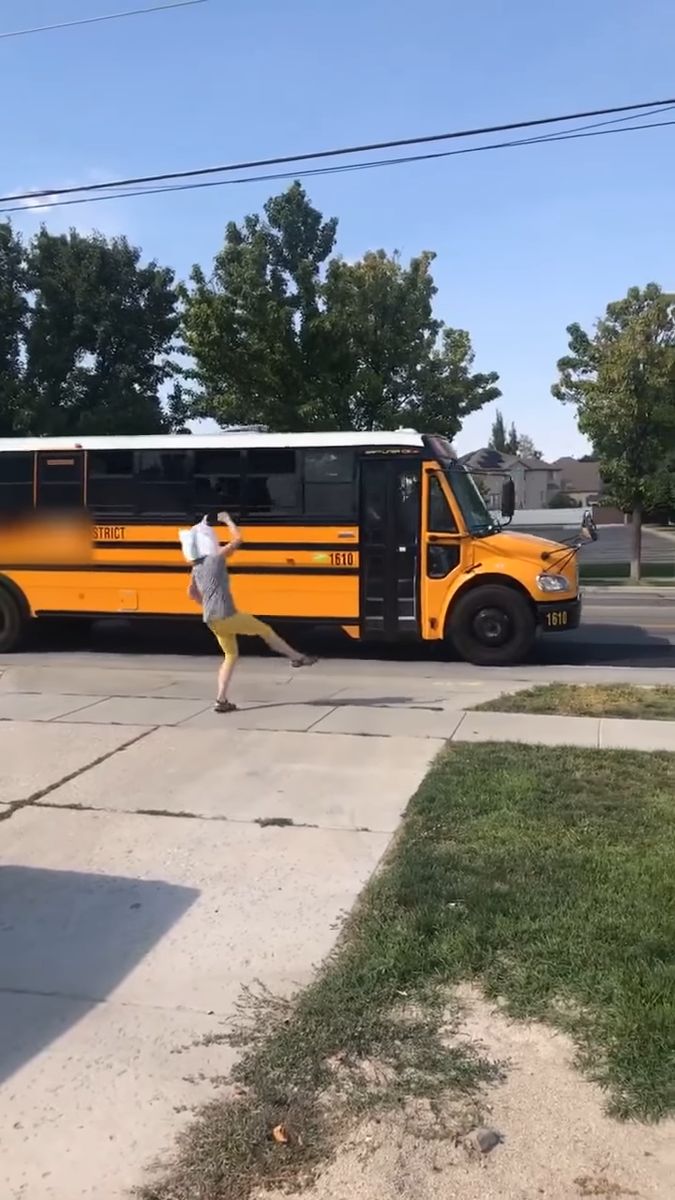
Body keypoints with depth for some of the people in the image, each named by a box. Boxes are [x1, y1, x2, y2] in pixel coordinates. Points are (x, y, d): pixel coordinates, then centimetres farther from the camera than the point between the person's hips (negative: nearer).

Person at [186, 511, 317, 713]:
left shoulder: (197, 567, 14)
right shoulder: (216, 558, -7)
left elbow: (192, 593, 23)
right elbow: (238, 539, 0)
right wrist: (228, 520, 13)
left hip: (211, 620, 8)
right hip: (226, 616, -8)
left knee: (231, 655, 18)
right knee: (264, 630, 10)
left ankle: (221, 700, 10)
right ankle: (298, 658, 21)